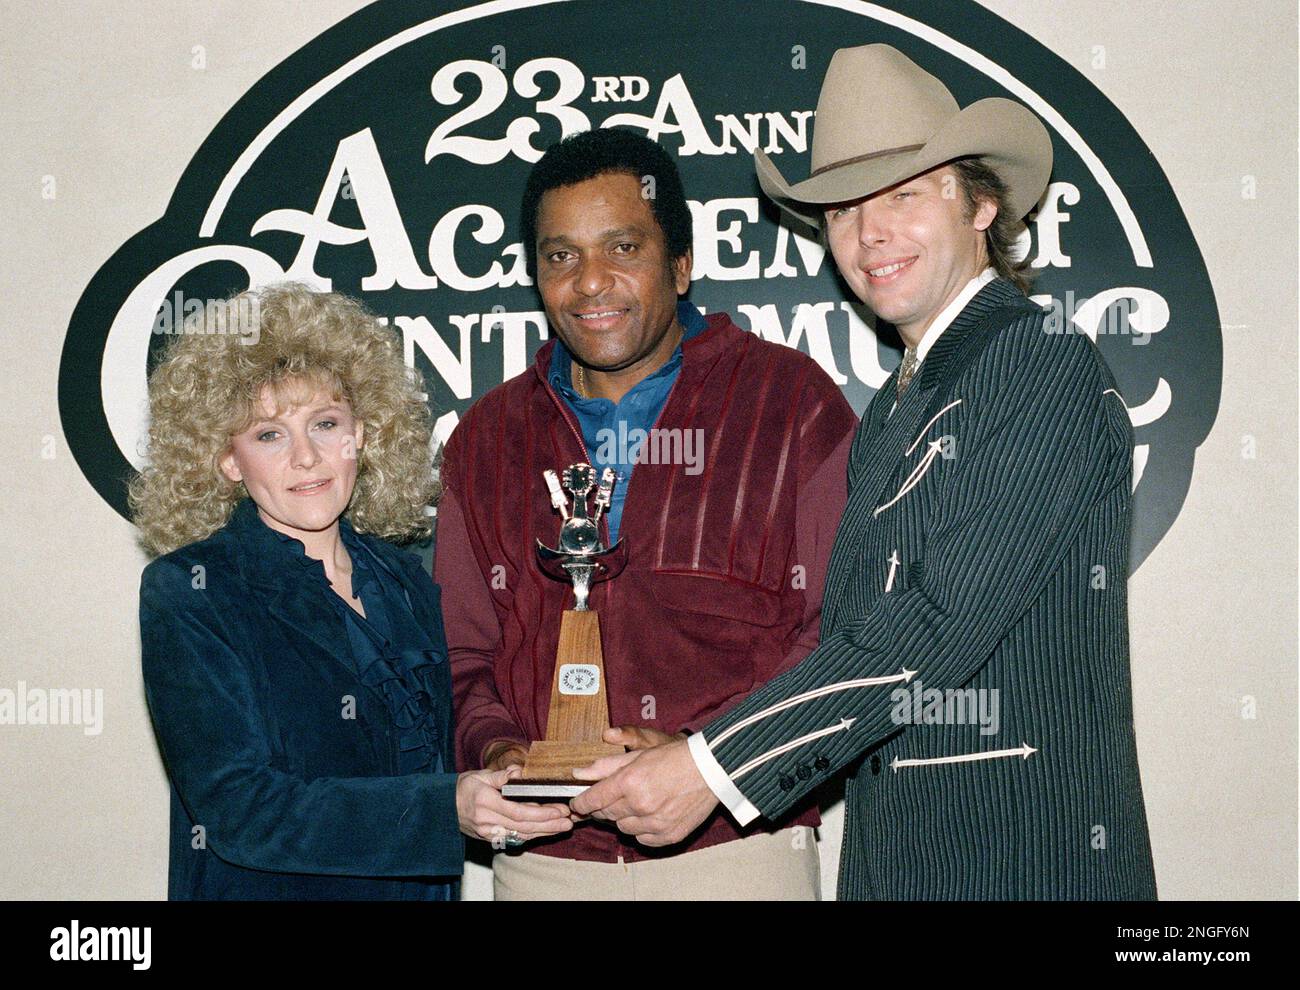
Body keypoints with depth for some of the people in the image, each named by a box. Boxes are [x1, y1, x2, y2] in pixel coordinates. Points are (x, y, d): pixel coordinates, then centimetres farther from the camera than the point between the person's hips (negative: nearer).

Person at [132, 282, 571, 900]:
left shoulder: (408, 586, 2)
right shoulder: (186, 591, -12)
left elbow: (438, 764, 9)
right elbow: (237, 807, -20)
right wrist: (445, 809, -28)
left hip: (417, 886, 4)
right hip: (261, 889, -4)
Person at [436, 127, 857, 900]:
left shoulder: (793, 403, -1)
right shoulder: (487, 439, 10)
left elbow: (844, 638, -6)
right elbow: (461, 653, 12)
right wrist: (494, 748, -8)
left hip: (735, 847, -3)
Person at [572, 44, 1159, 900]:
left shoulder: (1045, 363, -12)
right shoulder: (892, 410, 13)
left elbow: (942, 619, -21)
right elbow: (853, 635, 10)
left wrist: (714, 766, -21)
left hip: (1031, 860, -7)